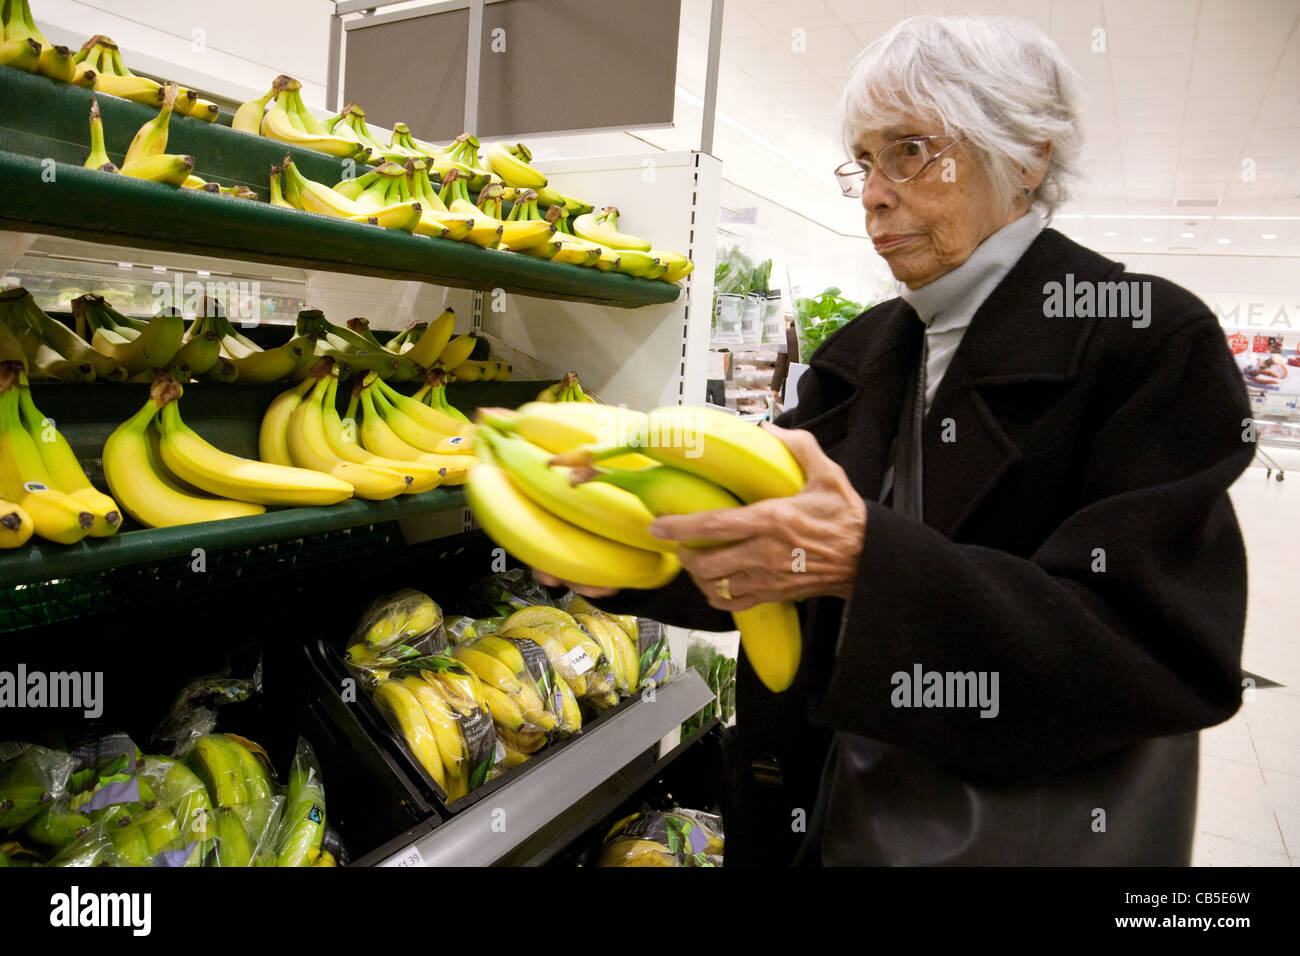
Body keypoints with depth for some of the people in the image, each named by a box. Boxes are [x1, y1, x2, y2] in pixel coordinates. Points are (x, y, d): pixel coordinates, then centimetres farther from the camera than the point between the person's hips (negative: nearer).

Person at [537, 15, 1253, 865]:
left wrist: (868, 556, -33)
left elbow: (1170, 648, -22)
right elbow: (777, 558, 2)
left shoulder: (1148, 338, -14)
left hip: (1036, 839, -5)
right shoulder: (861, 353, 4)